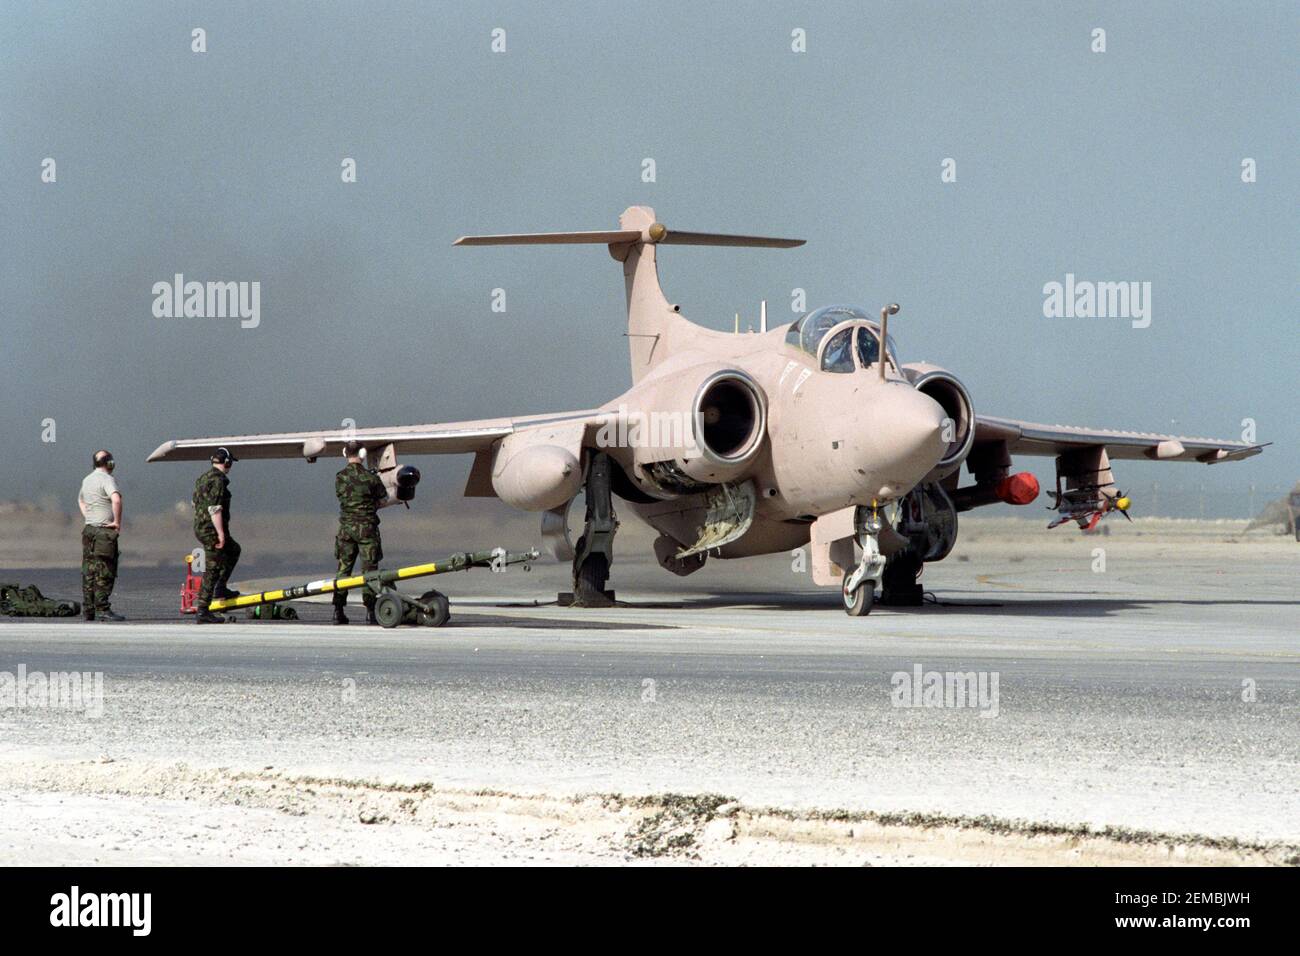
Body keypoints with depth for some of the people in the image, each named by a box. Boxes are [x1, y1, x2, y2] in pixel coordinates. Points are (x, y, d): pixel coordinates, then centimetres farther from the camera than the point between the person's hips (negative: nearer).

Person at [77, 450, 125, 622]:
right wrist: (117, 522, -18)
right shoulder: (107, 479, -11)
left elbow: (81, 500, 35)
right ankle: (102, 609, -10)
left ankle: (88, 611, 9)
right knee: (104, 573, -7)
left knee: (89, 573, 8)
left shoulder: (87, 480, 16)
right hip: (105, 531, -8)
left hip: (89, 530, 8)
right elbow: (116, 499, -29)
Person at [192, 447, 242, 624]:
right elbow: (215, 509, -23)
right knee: (211, 571, -6)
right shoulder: (218, 480, -16)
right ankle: (202, 612, -6)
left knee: (234, 550, 28)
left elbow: (196, 503, 23)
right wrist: (221, 533, -23)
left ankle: (220, 589, 24)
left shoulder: (203, 478, 14)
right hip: (213, 530, -10)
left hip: (200, 528, 10)